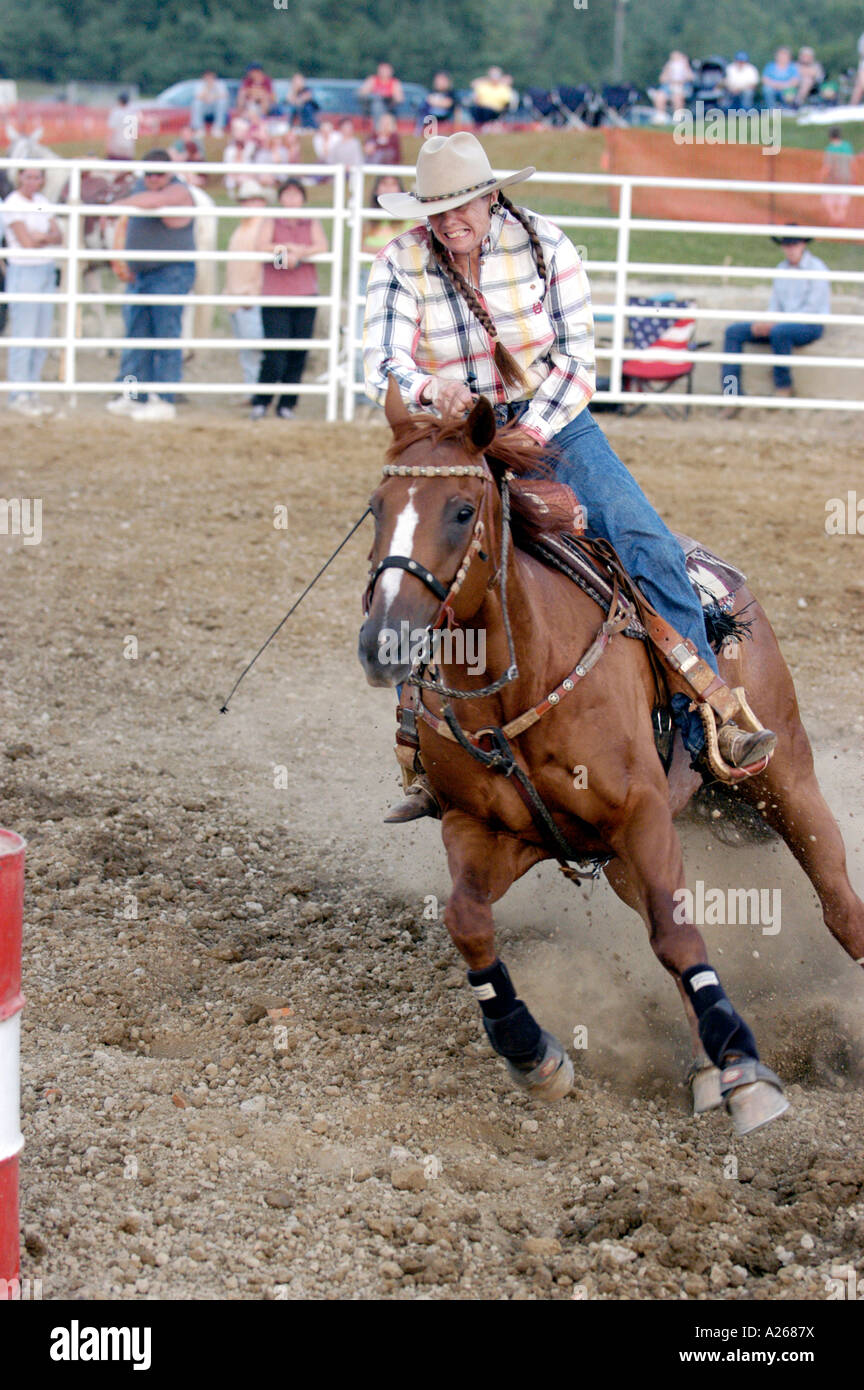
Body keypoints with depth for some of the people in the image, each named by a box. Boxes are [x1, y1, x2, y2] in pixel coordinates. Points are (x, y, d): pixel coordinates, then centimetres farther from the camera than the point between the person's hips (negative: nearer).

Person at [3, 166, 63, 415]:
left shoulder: (42, 202, 13)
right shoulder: (12, 205, -9)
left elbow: (58, 237, 6)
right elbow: (26, 242, -16)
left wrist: (40, 236, -13)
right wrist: (48, 237, -2)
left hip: (47, 271, 7)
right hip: (24, 271, -7)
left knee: (43, 336, 8)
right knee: (23, 336, -7)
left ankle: (31, 392, 15)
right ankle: (19, 396, -2)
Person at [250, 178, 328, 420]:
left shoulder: (312, 224, 13)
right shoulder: (271, 222, 9)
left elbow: (322, 247, -4)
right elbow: (262, 246, -8)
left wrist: (297, 254, -16)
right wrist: (295, 248, -12)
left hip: (305, 296, 2)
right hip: (274, 296, -2)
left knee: (298, 355, 0)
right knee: (275, 355, -11)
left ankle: (287, 404, 10)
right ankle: (260, 402, 3)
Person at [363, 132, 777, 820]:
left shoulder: (544, 245, -7)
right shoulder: (400, 265, -6)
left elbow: (578, 356, -8)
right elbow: (382, 363, -17)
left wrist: (528, 433, -22)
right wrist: (429, 387, -41)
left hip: (553, 425, -1)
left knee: (651, 548, -20)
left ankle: (712, 718, -17)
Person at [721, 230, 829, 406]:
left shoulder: (817, 268, -9)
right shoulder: (782, 269, 12)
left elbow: (812, 309, -16)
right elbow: (775, 305, 15)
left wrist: (775, 323, -19)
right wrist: (764, 323, -7)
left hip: (811, 325, -7)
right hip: (784, 322, 7)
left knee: (779, 331, -41)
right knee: (733, 332, -9)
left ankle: (783, 385, -20)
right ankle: (732, 395, -18)